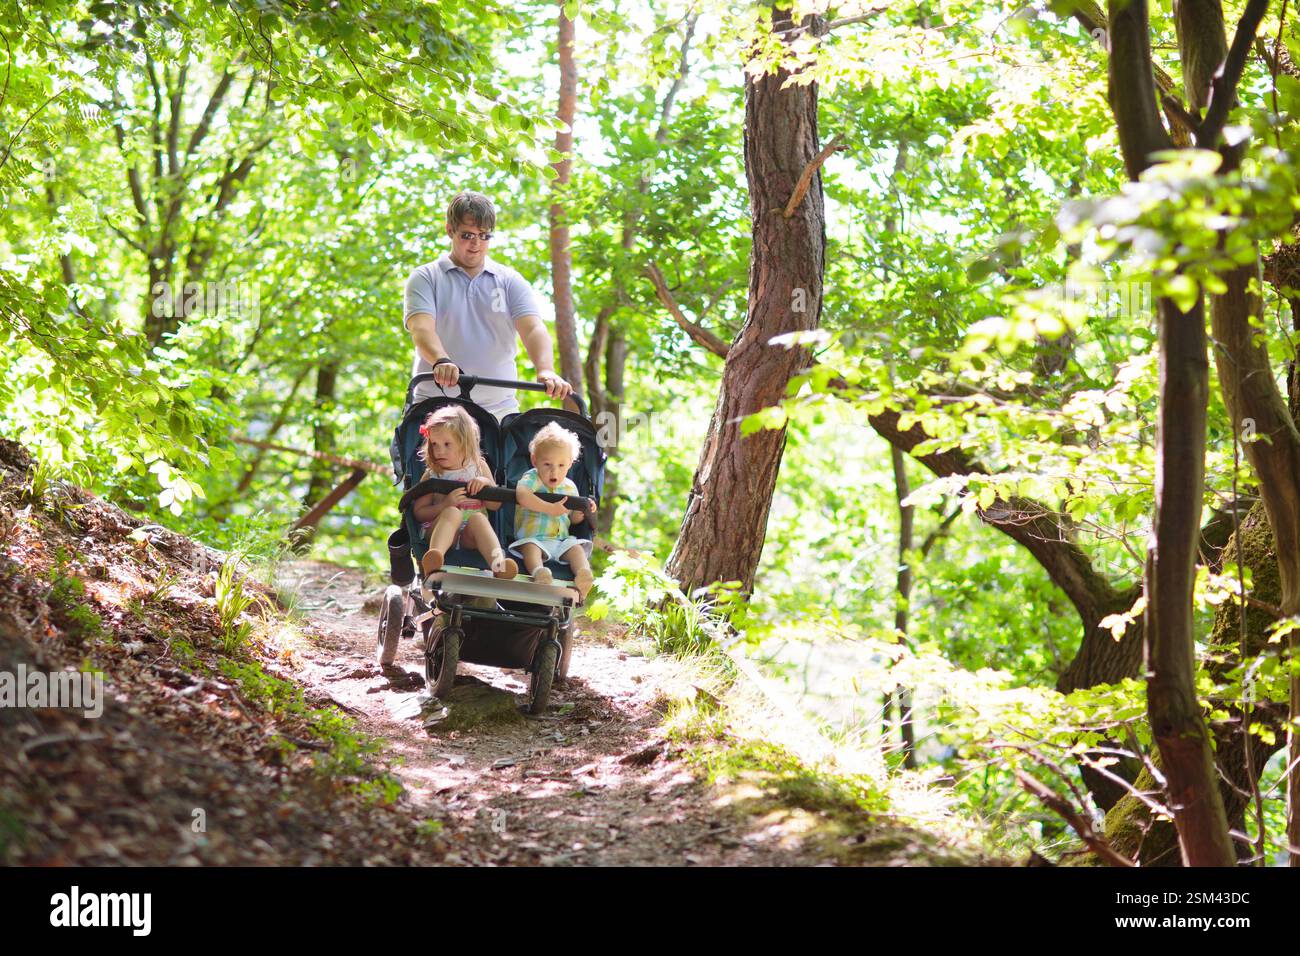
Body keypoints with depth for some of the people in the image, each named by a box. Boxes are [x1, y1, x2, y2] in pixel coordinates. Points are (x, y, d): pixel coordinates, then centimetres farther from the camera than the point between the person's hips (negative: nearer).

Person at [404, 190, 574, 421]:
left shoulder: (511, 281, 13)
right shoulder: (425, 278, 8)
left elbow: (533, 329, -2)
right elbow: (421, 328, -9)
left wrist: (546, 371, -23)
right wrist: (441, 361, -31)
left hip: (499, 408, 2)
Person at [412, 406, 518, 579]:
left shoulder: (478, 467, 13)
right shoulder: (431, 475, 9)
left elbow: (495, 505, 13)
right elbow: (419, 513, 2)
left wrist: (486, 483, -6)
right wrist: (445, 505, -14)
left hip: (470, 537, 1)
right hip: (441, 532, -1)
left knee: (478, 518, -31)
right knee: (452, 512, -31)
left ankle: (498, 564, -57)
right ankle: (434, 559, -59)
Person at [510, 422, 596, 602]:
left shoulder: (569, 487, 14)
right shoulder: (532, 478, -4)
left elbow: (574, 518, 26)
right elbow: (522, 496, -29)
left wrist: (583, 511, 1)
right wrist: (550, 508, -30)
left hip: (562, 539, 5)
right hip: (533, 538, -5)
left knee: (577, 549, -23)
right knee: (530, 548, -36)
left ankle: (584, 572, -51)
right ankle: (538, 572, -65)